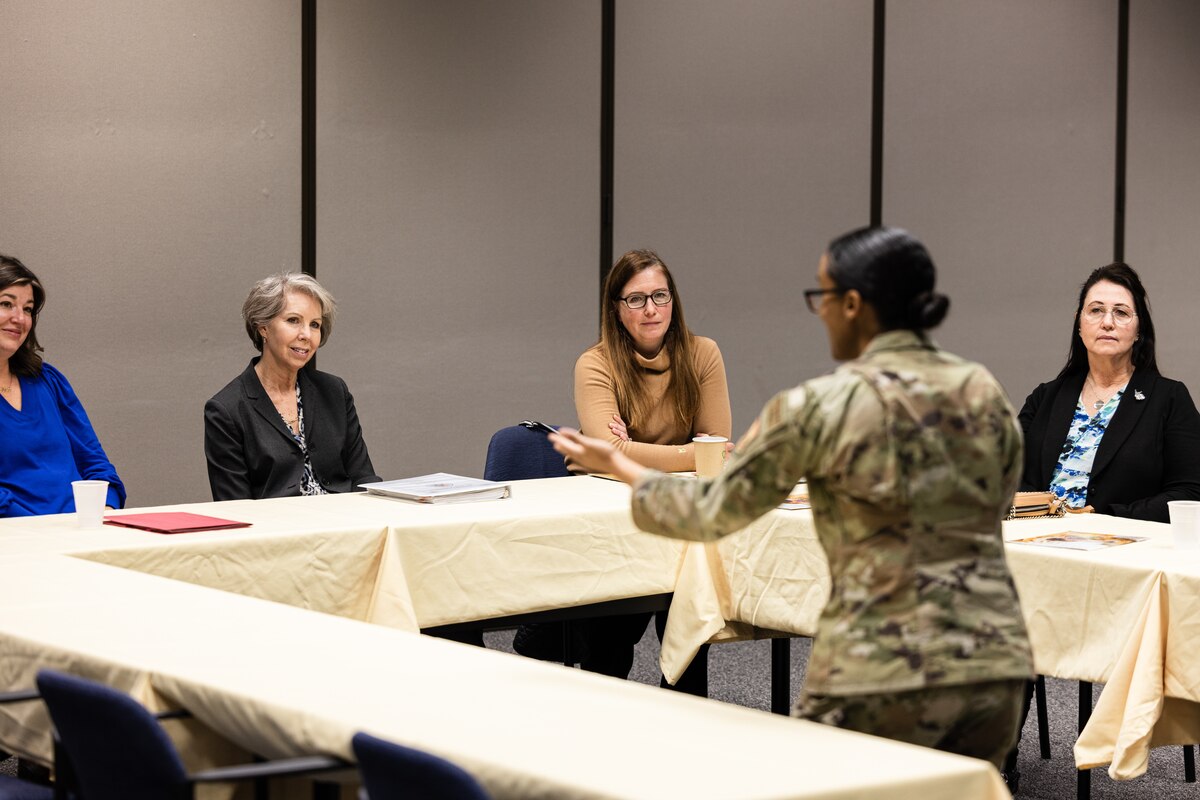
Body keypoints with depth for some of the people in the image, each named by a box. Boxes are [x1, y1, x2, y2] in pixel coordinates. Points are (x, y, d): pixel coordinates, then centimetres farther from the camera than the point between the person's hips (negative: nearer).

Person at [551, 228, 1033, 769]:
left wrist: (620, 465, 19)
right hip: (995, 661, 5)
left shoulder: (822, 407, -7)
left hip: (885, 674, -5)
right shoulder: (984, 391, 7)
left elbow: (712, 511, 2)